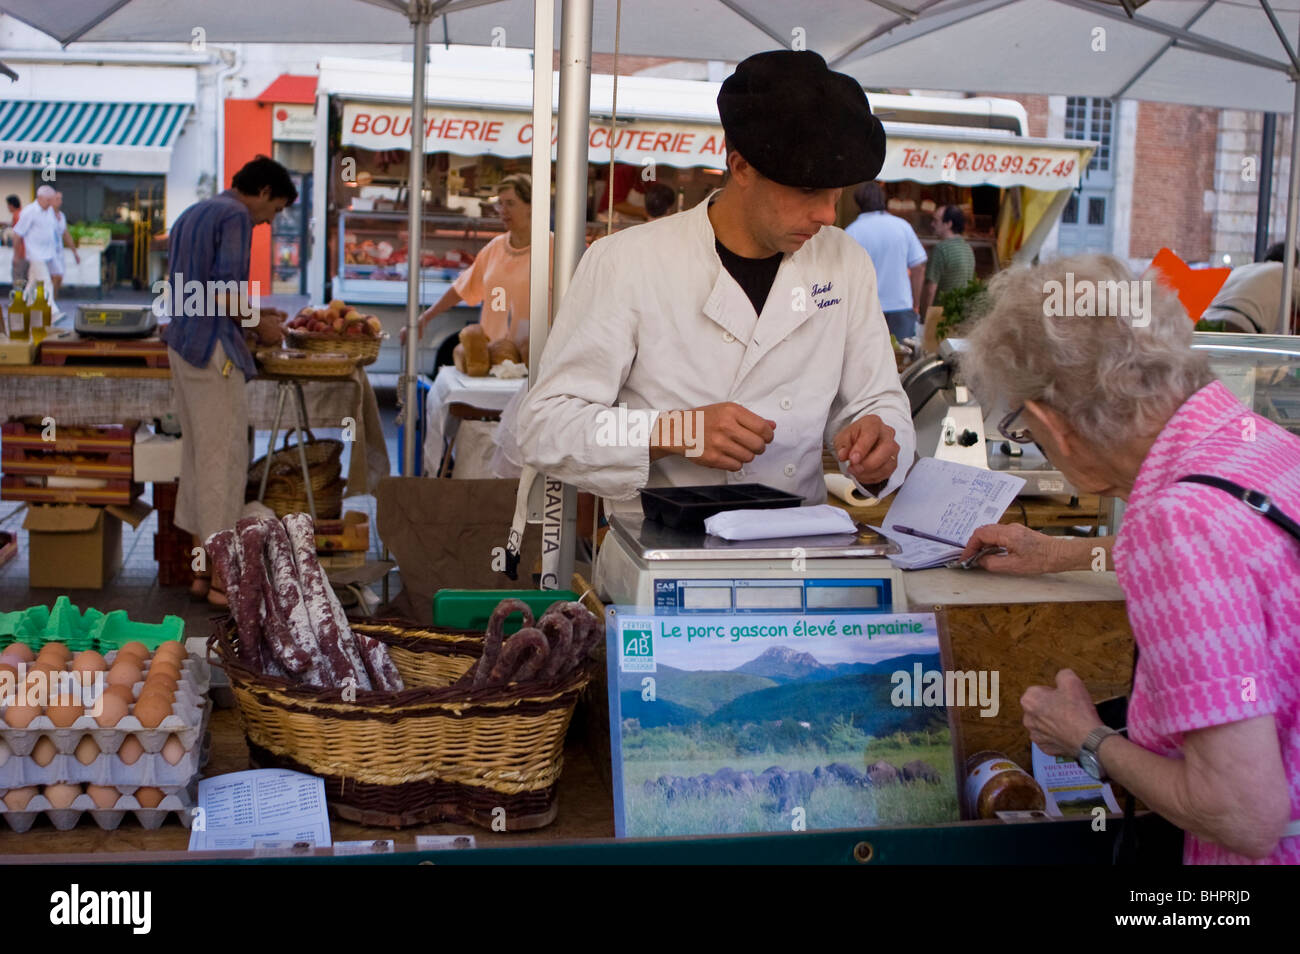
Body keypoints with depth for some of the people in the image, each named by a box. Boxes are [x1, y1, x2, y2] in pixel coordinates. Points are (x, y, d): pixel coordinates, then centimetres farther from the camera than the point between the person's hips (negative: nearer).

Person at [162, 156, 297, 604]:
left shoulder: (191, 215, 19)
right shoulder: (236, 216, -10)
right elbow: (224, 293, -19)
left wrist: (250, 314, 19)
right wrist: (260, 326, -3)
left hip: (183, 343, 10)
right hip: (213, 348, -10)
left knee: (198, 453, 13)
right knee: (224, 458, -4)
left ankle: (202, 571, 19)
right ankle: (222, 579, 1)